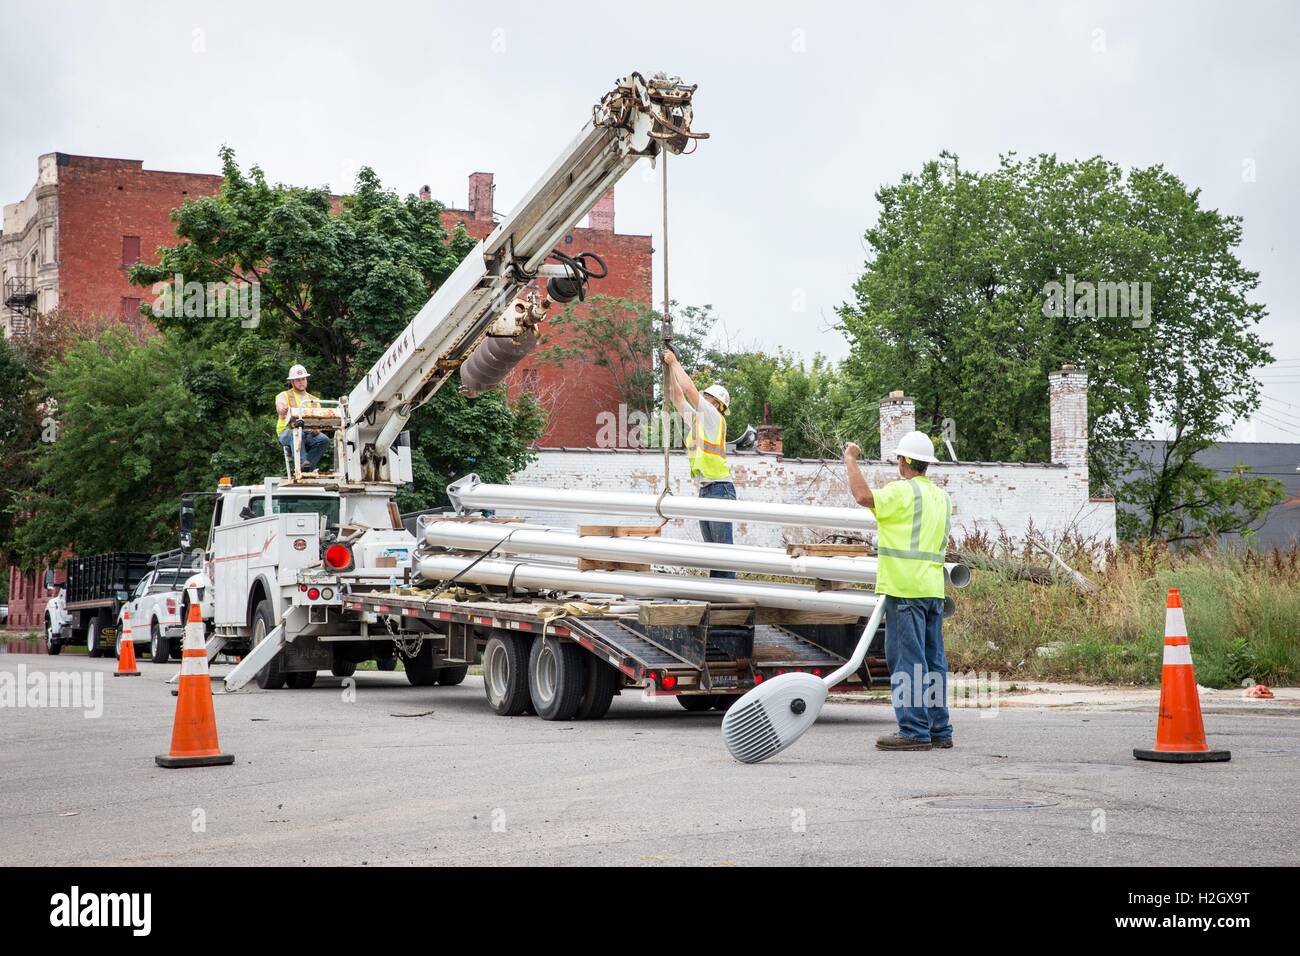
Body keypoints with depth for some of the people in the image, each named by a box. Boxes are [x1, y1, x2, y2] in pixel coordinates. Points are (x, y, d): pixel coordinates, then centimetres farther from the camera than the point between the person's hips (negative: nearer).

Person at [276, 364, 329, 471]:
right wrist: (283, 410, -39)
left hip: (308, 433, 3)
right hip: (287, 432, -3)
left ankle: (308, 467, -32)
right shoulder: (284, 396, 11)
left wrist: (317, 429, -14)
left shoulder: (314, 400, 22)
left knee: (324, 439, -27)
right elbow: (281, 408, -12)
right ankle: (302, 462, -49)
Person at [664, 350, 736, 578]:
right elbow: (677, 396, 21)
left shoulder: (713, 416, -5)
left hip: (720, 489, -9)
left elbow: (689, 388, -13)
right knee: (712, 549, 9)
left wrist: (675, 363, -3)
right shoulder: (697, 418, 17)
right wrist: (670, 368, 14)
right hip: (705, 491, 9)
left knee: (723, 546, -11)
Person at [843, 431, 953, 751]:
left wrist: (850, 459, -10)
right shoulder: (941, 496, 19)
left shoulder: (903, 491, -10)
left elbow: (864, 496, -24)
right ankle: (939, 730, 14)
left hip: (905, 588, -8)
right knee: (933, 661, 11)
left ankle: (915, 731, -8)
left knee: (907, 661, -7)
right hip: (933, 588, 8)